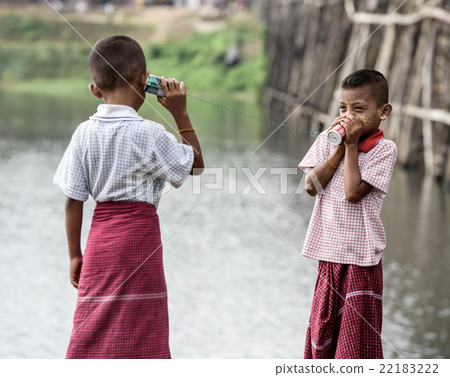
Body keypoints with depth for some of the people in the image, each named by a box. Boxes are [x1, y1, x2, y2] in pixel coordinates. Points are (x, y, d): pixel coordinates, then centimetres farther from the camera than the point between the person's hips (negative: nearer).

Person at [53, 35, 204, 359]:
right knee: (140, 332, 4)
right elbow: (195, 164, 3)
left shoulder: (85, 133, -2)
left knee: (92, 326, 10)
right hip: (140, 233, -4)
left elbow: (73, 200, 1)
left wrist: (75, 255, 10)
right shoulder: (149, 134, -12)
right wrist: (181, 114, 2)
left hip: (100, 236, 4)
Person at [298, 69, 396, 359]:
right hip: (328, 251, 5)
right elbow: (312, 186, -6)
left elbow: (353, 192, -19)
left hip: (360, 257, -5)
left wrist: (352, 146, -14)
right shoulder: (327, 140, 5)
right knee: (323, 323, 14)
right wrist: (339, 150, -11)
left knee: (357, 331, 0)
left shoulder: (384, 149, -9)